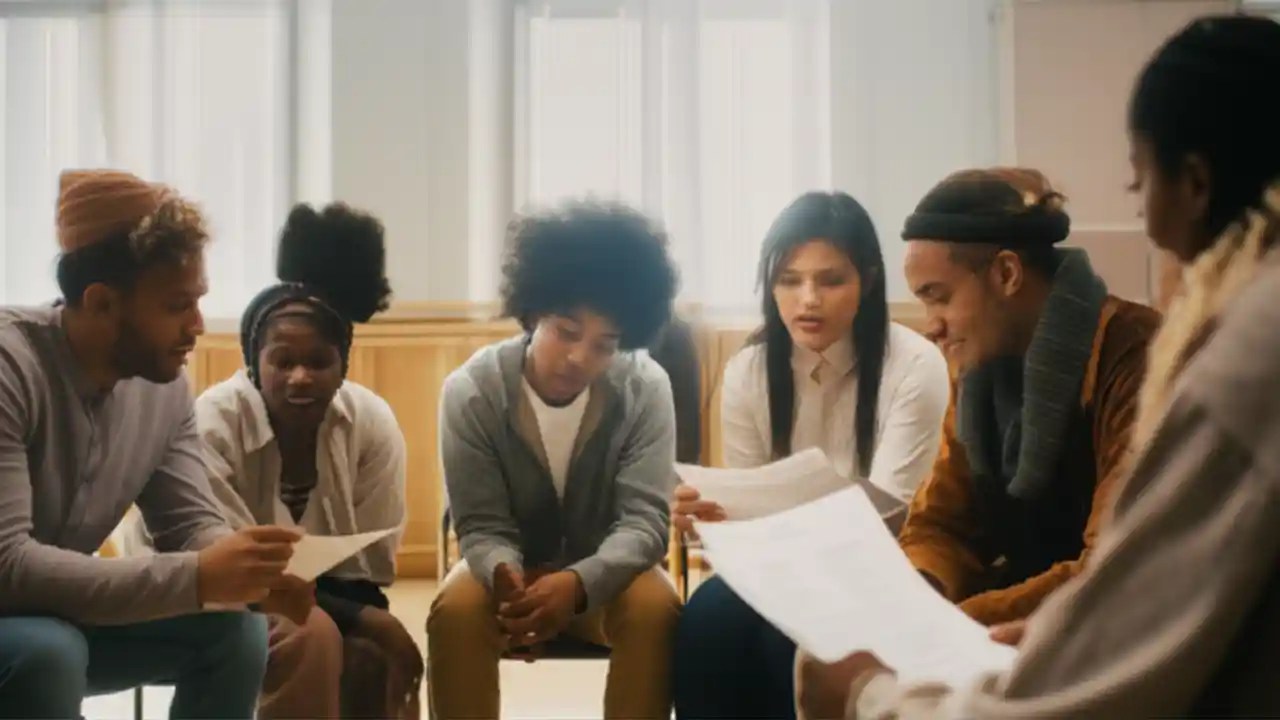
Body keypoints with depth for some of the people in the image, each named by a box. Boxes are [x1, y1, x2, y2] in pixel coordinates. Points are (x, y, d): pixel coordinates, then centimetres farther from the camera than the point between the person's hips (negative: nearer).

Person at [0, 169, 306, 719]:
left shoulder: (166, 381, -6)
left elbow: (191, 523, -2)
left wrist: (256, 573, -25)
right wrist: (196, 577, -39)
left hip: (63, 614, 7)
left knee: (235, 628, -8)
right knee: (47, 653, -35)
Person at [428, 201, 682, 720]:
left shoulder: (646, 388, -18)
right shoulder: (470, 391, -18)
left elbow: (645, 519, -21)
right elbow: (482, 527, -16)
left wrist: (578, 582, -42)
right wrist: (505, 579, -41)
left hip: (604, 569, 0)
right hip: (509, 565, 0)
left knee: (657, 609, -31)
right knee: (455, 610, -32)